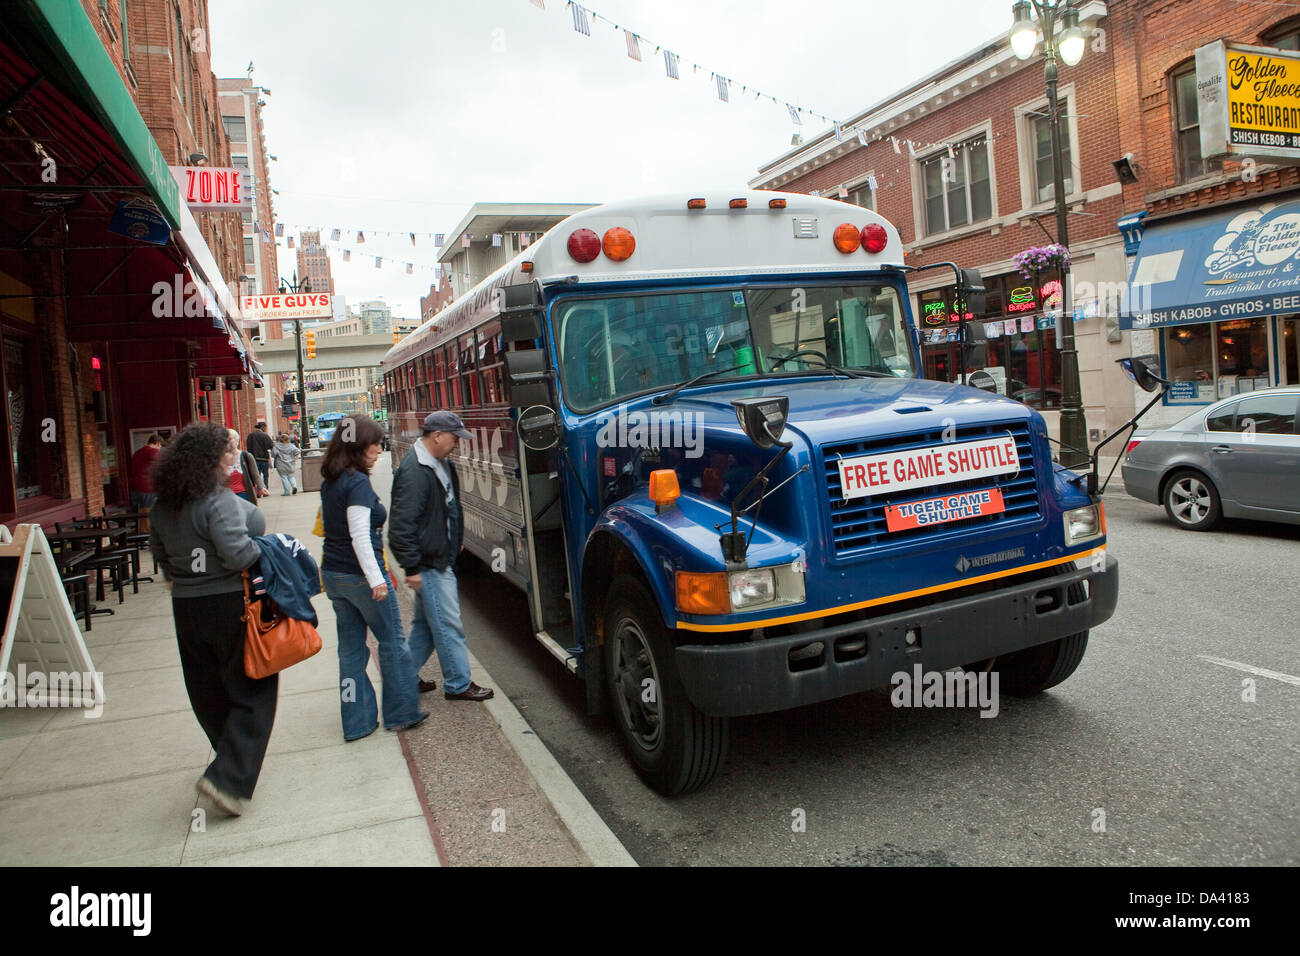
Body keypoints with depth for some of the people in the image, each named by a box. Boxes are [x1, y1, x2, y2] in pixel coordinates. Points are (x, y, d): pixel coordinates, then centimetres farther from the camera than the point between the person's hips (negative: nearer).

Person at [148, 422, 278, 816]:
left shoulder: (164, 505, 7)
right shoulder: (219, 501, -19)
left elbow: (159, 550, 19)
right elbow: (237, 553, -27)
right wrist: (266, 550, -9)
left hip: (186, 608, 8)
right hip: (231, 604, -8)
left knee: (209, 694, 18)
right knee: (252, 694, 3)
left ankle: (236, 764, 34)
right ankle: (227, 779, -5)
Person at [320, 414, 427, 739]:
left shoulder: (329, 481, 9)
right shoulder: (358, 482, -17)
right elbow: (360, 536, -23)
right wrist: (376, 579, -24)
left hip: (333, 574, 8)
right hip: (362, 575, -8)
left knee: (350, 648, 13)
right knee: (393, 642, 8)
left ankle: (357, 722, 19)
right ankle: (401, 714, 17)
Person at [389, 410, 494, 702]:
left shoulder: (439, 464, 11)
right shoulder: (414, 472, -21)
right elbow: (402, 524, -23)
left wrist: (455, 542, 26)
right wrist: (412, 567, -22)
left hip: (441, 558, 10)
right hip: (429, 563, -10)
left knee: (427, 623, 18)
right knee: (448, 625, -1)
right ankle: (458, 685, 10)